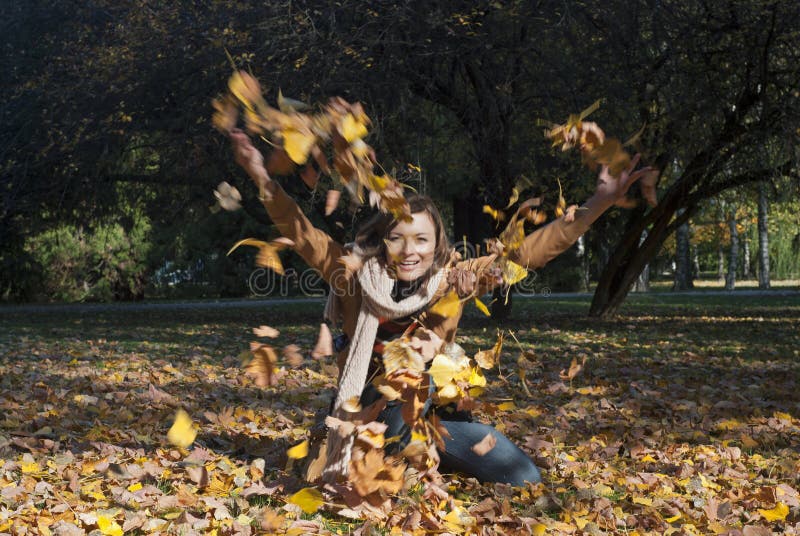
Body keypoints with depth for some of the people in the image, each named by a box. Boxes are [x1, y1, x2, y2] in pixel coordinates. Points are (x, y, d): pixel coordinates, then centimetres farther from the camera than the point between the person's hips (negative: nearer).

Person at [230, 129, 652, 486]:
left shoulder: (452, 280, -8)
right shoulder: (356, 275, -9)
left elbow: (525, 253, -11)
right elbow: (301, 234, -8)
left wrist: (597, 205, -19)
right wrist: (262, 178, -21)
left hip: (435, 410, 2)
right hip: (366, 408, -2)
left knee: (524, 480, -7)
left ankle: (431, 457, 15)